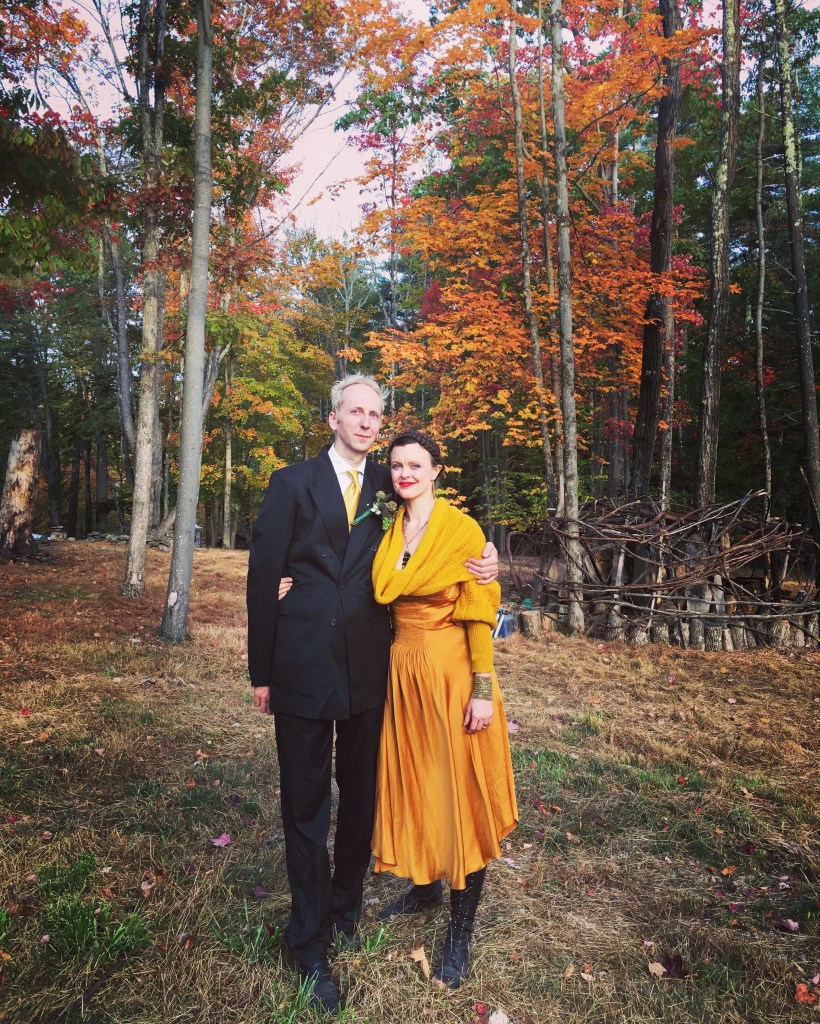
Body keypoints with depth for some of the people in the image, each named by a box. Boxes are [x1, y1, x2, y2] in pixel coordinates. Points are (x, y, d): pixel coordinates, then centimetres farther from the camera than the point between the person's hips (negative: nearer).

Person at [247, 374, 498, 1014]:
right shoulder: (293, 482, -1)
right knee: (305, 802, 9)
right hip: (303, 664, -2)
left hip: (369, 665, 3)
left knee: (361, 793, 16)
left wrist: (482, 561, -12)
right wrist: (261, 672, -2)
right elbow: (264, 575, -1)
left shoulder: (387, 485, 6)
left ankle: (346, 906, 41)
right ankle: (311, 943, 28)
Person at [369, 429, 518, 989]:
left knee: (460, 793, 4)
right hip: (403, 670, 6)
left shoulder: (463, 529, -10)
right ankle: (424, 885, 41)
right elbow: (383, 597, 11)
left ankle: (461, 932, 19)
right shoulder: (390, 532, 6)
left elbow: (479, 614, -11)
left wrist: (483, 689, -14)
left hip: (452, 673, -6)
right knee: (410, 784, 18)